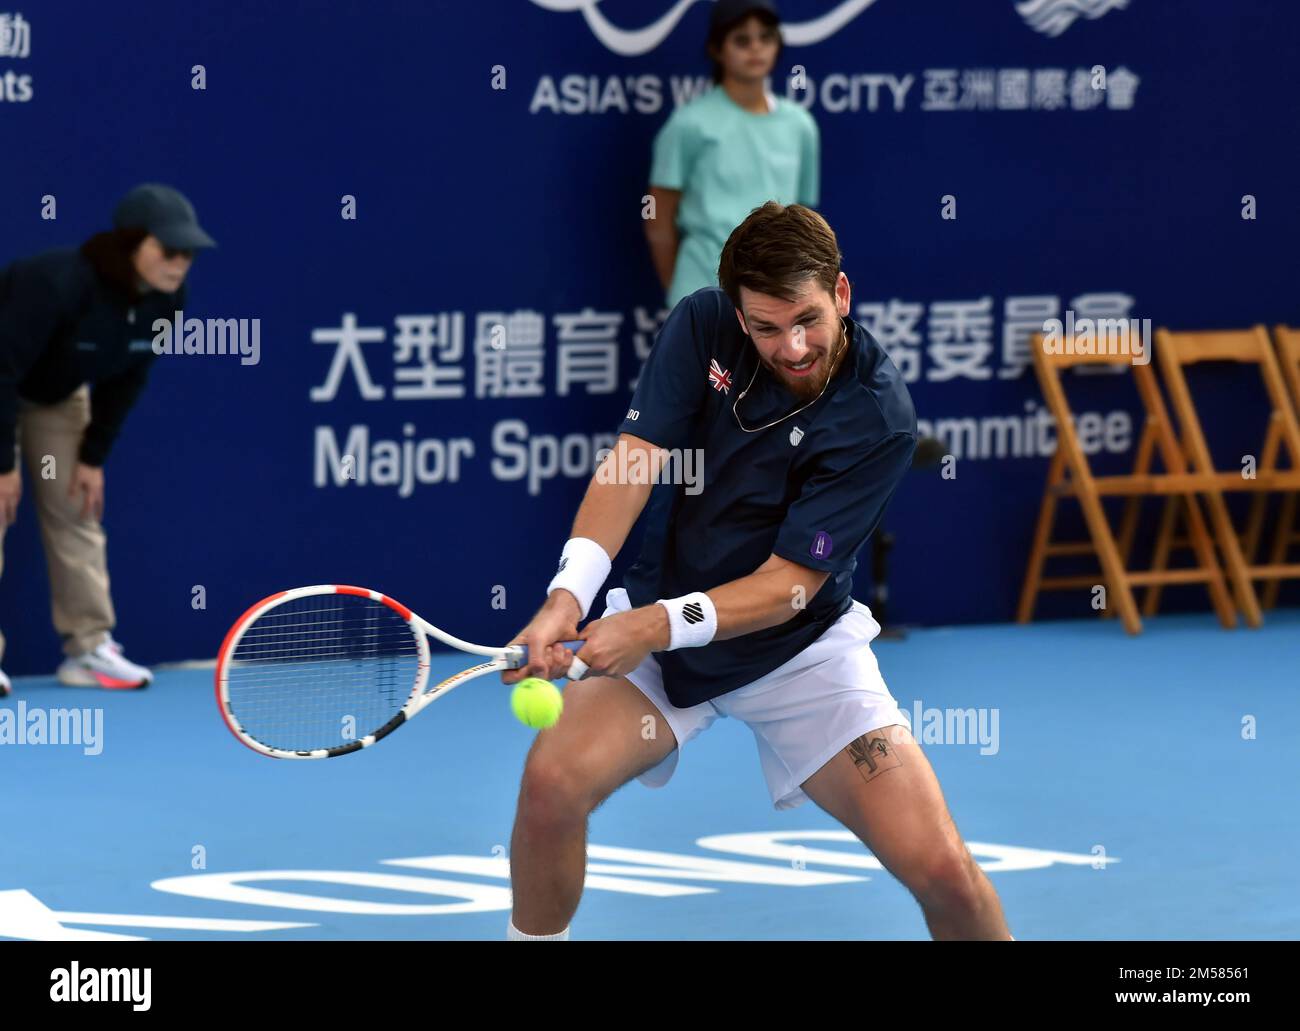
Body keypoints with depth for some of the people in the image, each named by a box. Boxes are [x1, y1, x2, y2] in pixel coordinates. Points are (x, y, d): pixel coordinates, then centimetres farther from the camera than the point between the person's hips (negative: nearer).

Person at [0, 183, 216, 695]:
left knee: (76, 510, 4)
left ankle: (89, 647, 7)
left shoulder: (166, 301, -18)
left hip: (60, 395, 6)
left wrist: (94, 457, -4)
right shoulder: (59, 284, -38)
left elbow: (126, 379, -5)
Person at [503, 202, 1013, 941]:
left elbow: (790, 583, -21)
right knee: (551, 780, -25)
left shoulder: (879, 420, -20)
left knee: (941, 870, -15)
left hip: (799, 648, -2)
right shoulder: (702, 326, -10)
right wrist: (568, 594, -32)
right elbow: (632, 461, -16)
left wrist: (664, 625, -35)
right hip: (658, 620, 2)